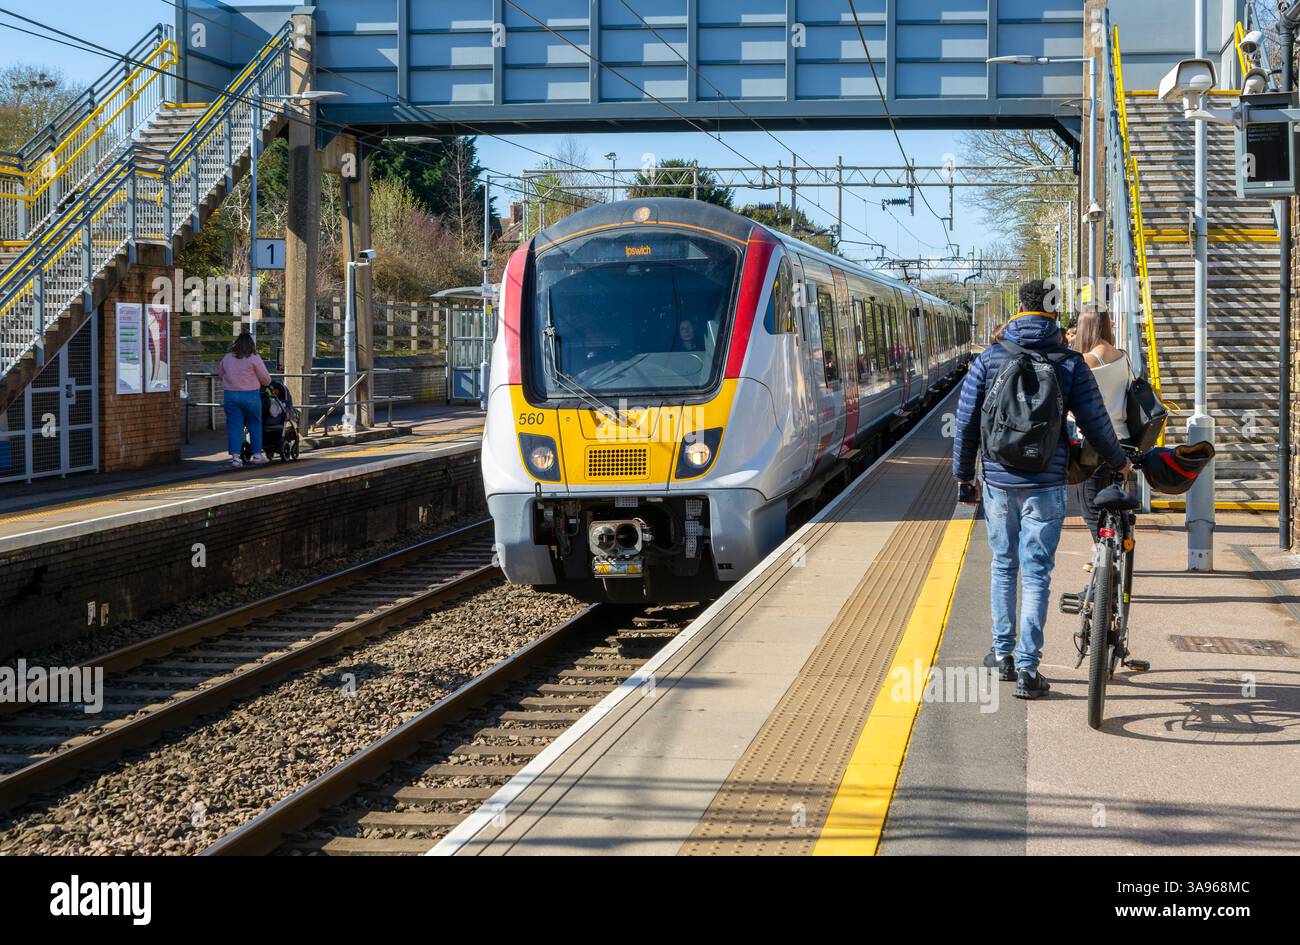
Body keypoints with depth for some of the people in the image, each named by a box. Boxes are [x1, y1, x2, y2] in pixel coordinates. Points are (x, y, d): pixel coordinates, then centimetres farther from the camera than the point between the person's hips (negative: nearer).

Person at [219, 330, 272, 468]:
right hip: (250, 395, -3)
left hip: (230, 395, 3)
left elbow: (222, 377, 16)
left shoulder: (226, 358, 6)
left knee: (234, 427, 5)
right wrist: (266, 383, 20)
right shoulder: (254, 358, -6)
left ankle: (235, 456, 0)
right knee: (255, 425, 12)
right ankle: (257, 454, 18)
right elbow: (266, 379, -3)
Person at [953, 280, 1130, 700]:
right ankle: (1027, 668, -2)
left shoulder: (989, 358, -1)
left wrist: (963, 474, 11)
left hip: (998, 481, 2)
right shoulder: (1069, 362, -5)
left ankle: (1003, 654, 25)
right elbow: (1094, 421, -3)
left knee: (1004, 566, 18)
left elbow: (967, 421, 0)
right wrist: (1119, 461, 15)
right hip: (1045, 484, -2)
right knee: (1037, 573, 1)